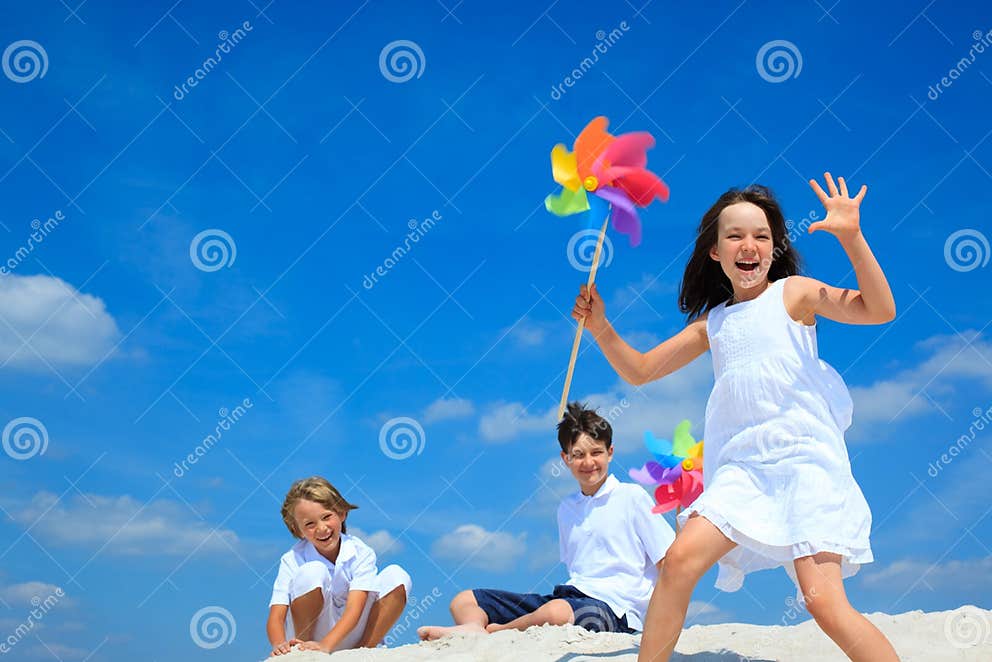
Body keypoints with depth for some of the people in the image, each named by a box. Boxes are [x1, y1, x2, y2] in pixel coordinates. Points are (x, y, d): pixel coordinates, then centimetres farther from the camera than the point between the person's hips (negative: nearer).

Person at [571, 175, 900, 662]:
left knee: (824, 601, -17)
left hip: (804, 457, -4)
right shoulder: (712, 324, 18)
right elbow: (639, 371, 22)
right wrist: (601, 328, 7)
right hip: (742, 465, 4)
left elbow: (880, 310, -8)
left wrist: (851, 236, -19)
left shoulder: (794, 292, 5)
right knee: (680, 559, -14)